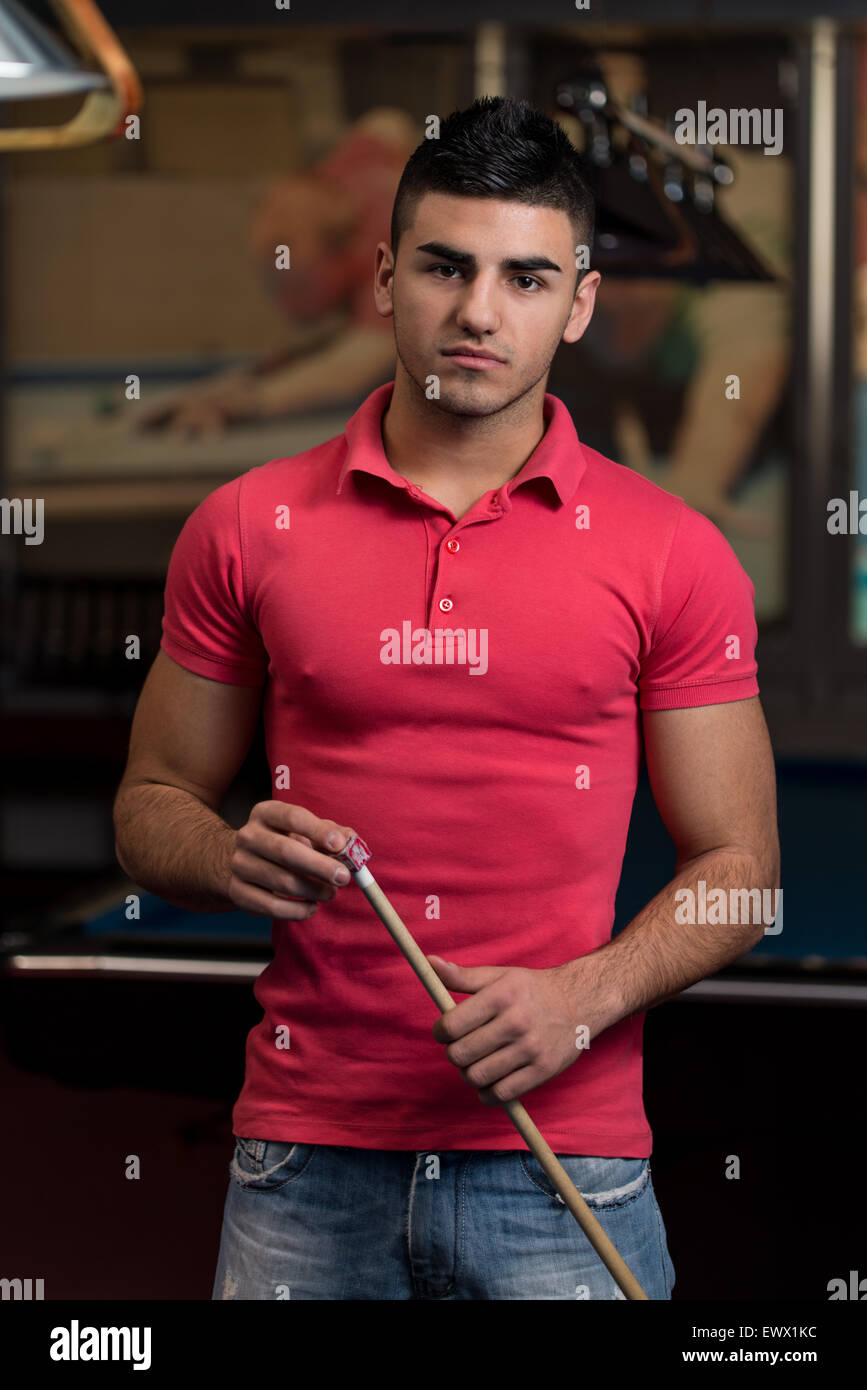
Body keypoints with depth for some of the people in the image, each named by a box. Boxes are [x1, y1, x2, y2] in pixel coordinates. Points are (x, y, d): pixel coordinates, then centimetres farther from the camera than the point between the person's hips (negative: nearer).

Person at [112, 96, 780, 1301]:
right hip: (307, 1156, 1)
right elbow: (150, 805, 10)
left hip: (564, 1163, -1)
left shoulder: (674, 554, 0)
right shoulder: (247, 525, 3)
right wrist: (234, 860, -11)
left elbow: (736, 862, 3)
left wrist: (584, 996, -13)